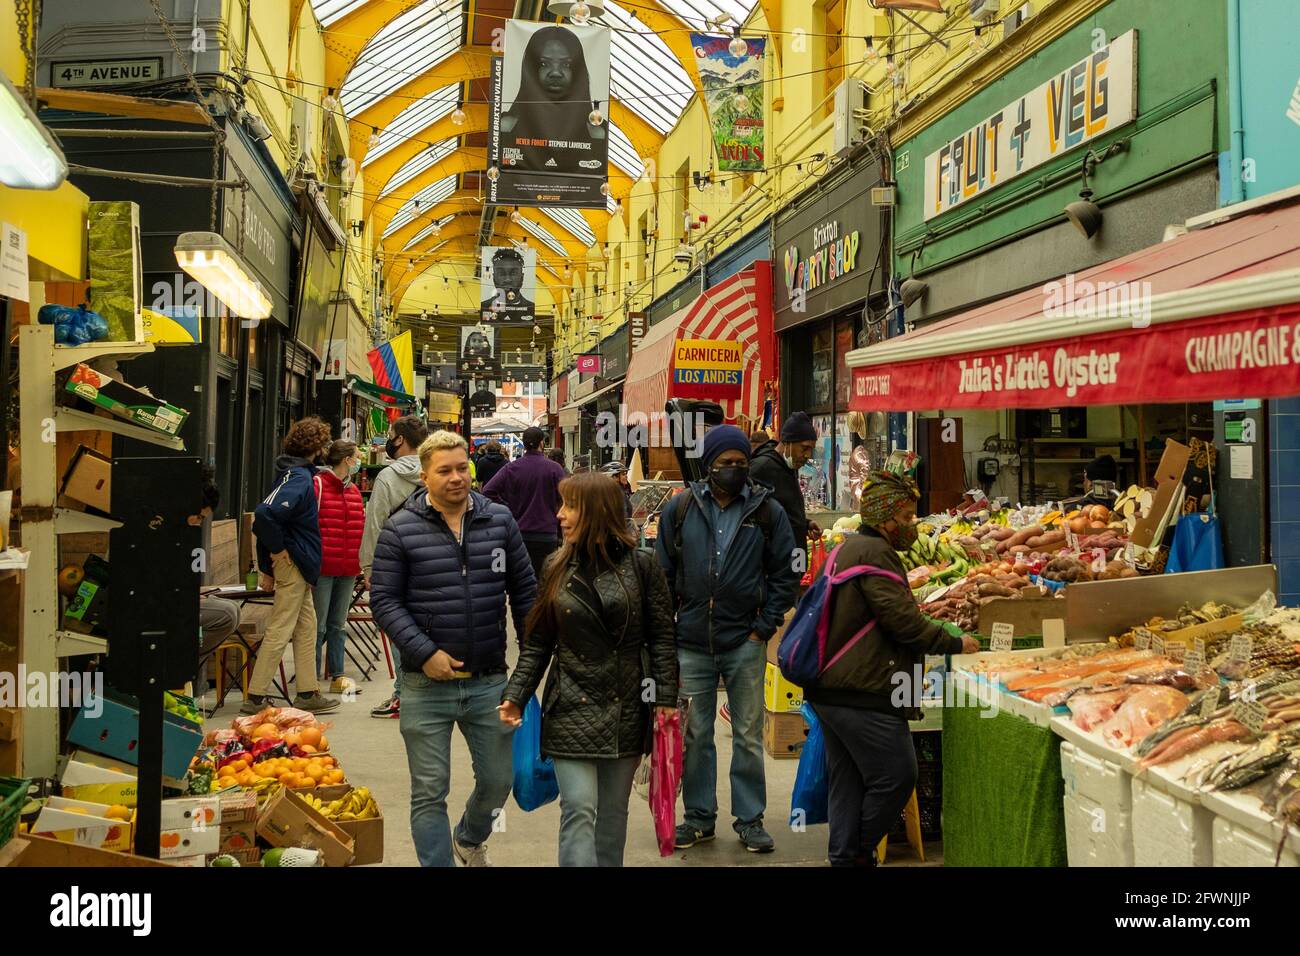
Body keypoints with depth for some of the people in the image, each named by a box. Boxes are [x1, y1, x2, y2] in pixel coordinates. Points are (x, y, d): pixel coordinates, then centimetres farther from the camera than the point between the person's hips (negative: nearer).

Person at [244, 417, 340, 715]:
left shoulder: (296, 474, 12)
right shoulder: (299, 479, -18)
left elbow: (265, 517, 16)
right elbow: (265, 514, -33)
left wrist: (267, 567, 16)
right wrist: (276, 550, -18)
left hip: (297, 567, 10)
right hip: (293, 566, -10)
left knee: (306, 628, 14)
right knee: (280, 631, -4)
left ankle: (308, 693, 21)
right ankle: (255, 698, 2)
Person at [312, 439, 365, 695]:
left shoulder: (354, 490, 16)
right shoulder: (317, 484, -8)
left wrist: (361, 562, 15)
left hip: (348, 569, 7)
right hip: (323, 568, -7)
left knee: (338, 625, 14)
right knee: (318, 626, -1)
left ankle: (337, 676, 20)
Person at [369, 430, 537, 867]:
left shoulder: (500, 521, 3)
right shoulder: (401, 529, -5)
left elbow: (525, 593, 9)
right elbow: (384, 600, -5)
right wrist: (424, 653, -15)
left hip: (489, 680, 3)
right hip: (426, 683, -3)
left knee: (499, 779, 14)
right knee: (430, 793, 5)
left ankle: (470, 840, 44)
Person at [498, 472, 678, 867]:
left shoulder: (641, 564, -2)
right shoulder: (558, 569, 4)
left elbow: (662, 637, -1)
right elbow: (537, 642, 7)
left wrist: (666, 698, -7)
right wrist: (516, 695, -3)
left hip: (627, 712, 0)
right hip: (572, 711, 1)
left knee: (613, 812, 11)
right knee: (578, 811, -6)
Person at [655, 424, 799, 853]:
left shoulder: (767, 511, 0)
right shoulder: (680, 509, 2)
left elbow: (785, 574, 4)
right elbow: (663, 574, 7)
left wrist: (765, 627, -3)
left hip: (745, 642, -1)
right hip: (692, 642, 1)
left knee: (748, 736, 6)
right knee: (695, 734, 9)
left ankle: (750, 819, 17)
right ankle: (698, 817, 22)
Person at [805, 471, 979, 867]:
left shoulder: (847, 549, 21)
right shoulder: (875, 552, -12)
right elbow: (901, 619, -19)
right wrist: (955, 643, -7)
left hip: (828, 690, 11)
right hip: (862, 693, -11)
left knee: (847, 782, 14)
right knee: (896, 776, -3)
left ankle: (844, 856, 18)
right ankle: (859, 853, 7)